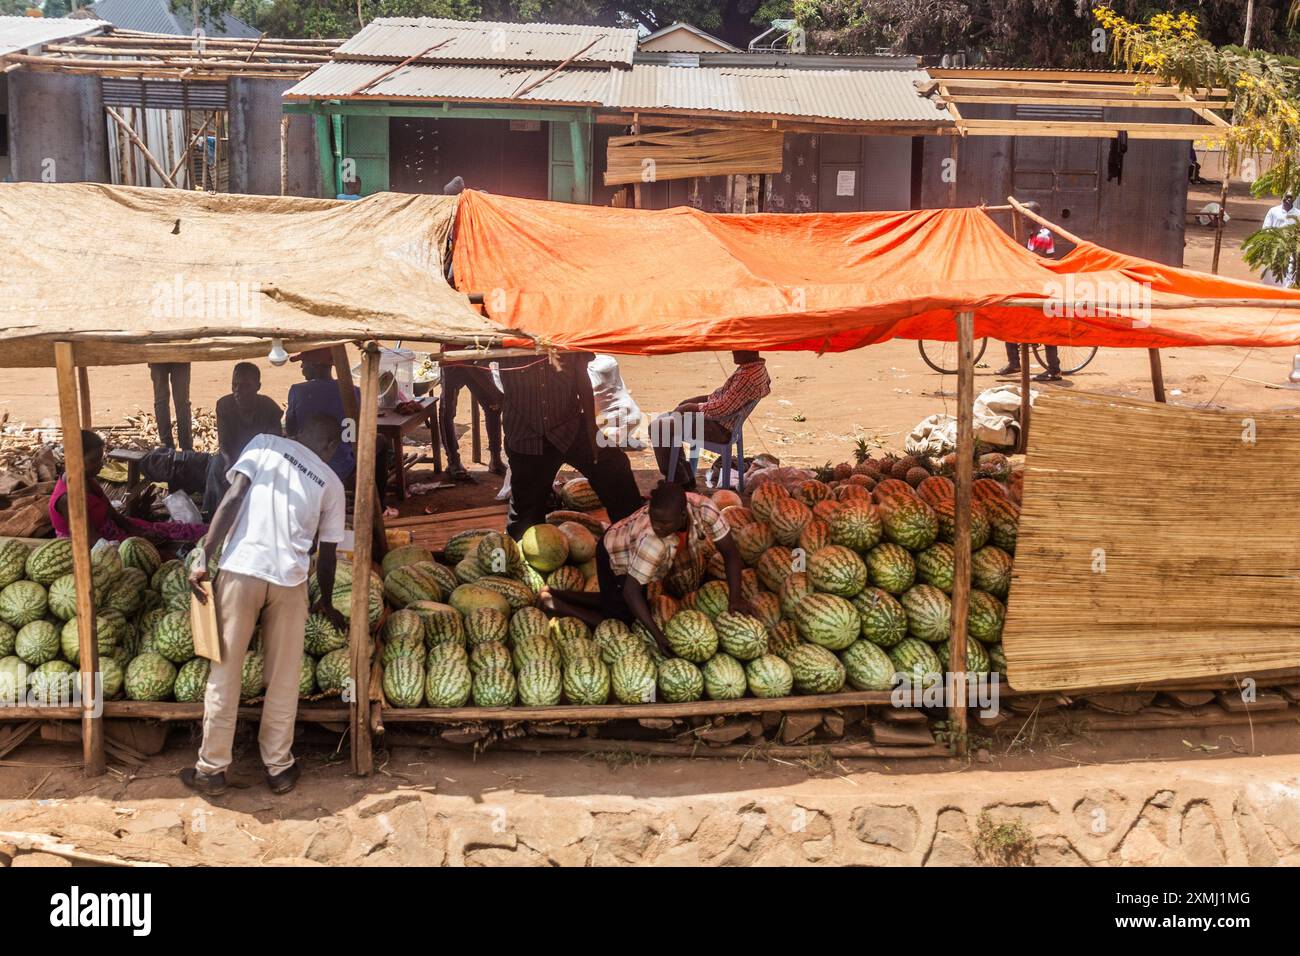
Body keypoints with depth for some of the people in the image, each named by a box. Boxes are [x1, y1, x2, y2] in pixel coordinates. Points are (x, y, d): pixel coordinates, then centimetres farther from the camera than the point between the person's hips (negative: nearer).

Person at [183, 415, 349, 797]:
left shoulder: (265, 445, 9)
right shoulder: (331, 483, 13)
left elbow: (232, 500, -6)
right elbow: (327, 554, 19)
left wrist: (203, 557, -5)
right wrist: (326, 603, 34)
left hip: (240, 570, -1)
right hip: (290, 579, 1)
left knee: (224, 675, 8)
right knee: (283, 680, 13)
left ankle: (211, 769, 16)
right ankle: (279, 768, 21)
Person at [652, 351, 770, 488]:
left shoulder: (748, 377, -27)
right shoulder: (756, 367, 6)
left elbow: (722, 408, -27)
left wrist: (694, 407, -12)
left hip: (720, 429, -11)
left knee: (658, 428, -12)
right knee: (664, 419, 20)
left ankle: (680, 480, 2)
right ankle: (685, 476, 19)